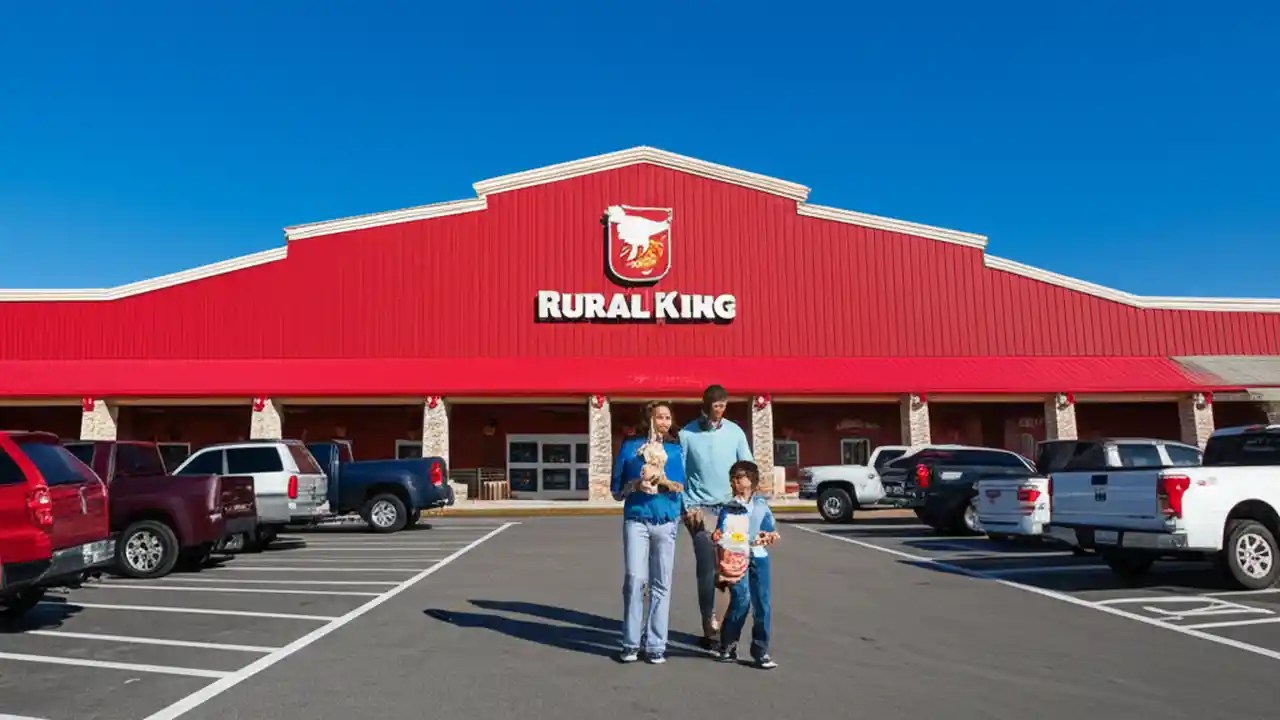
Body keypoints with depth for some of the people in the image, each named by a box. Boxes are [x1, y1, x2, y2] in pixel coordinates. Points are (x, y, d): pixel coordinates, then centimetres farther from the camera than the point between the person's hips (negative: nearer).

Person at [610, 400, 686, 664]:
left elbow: (684, 487, 5)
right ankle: (631, 643, 3)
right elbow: (617, 489, 9)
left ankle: (655, 645, 11)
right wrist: (636, 484, -10)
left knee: (661, 584, 4)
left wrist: (664, 481, -13)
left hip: (666, 521, 1)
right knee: (634, 578, -9)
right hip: (636, 519, -1)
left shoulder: (676, 449, 9)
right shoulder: (630, 446, 6)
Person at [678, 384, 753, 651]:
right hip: (701, 508, -2)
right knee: (707, 568, -4)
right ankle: (710, 627, 2)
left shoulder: (735, 432, 3)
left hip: (731, 506, 2)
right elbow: (679, 473, 0)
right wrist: (687, 507, -6)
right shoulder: (687, 434, -1)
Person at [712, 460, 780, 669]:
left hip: (758, 557, 2)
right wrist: (716, 537, -14)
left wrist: (769, 537, -7)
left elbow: (772, 532, 14)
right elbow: (720, 535, 7)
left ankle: (761, 651, 13)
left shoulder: (762, 506, 11)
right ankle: (728, 646, 6)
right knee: (741, 599, -12)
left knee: (761, 603, 2)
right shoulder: (728, 509, 7)